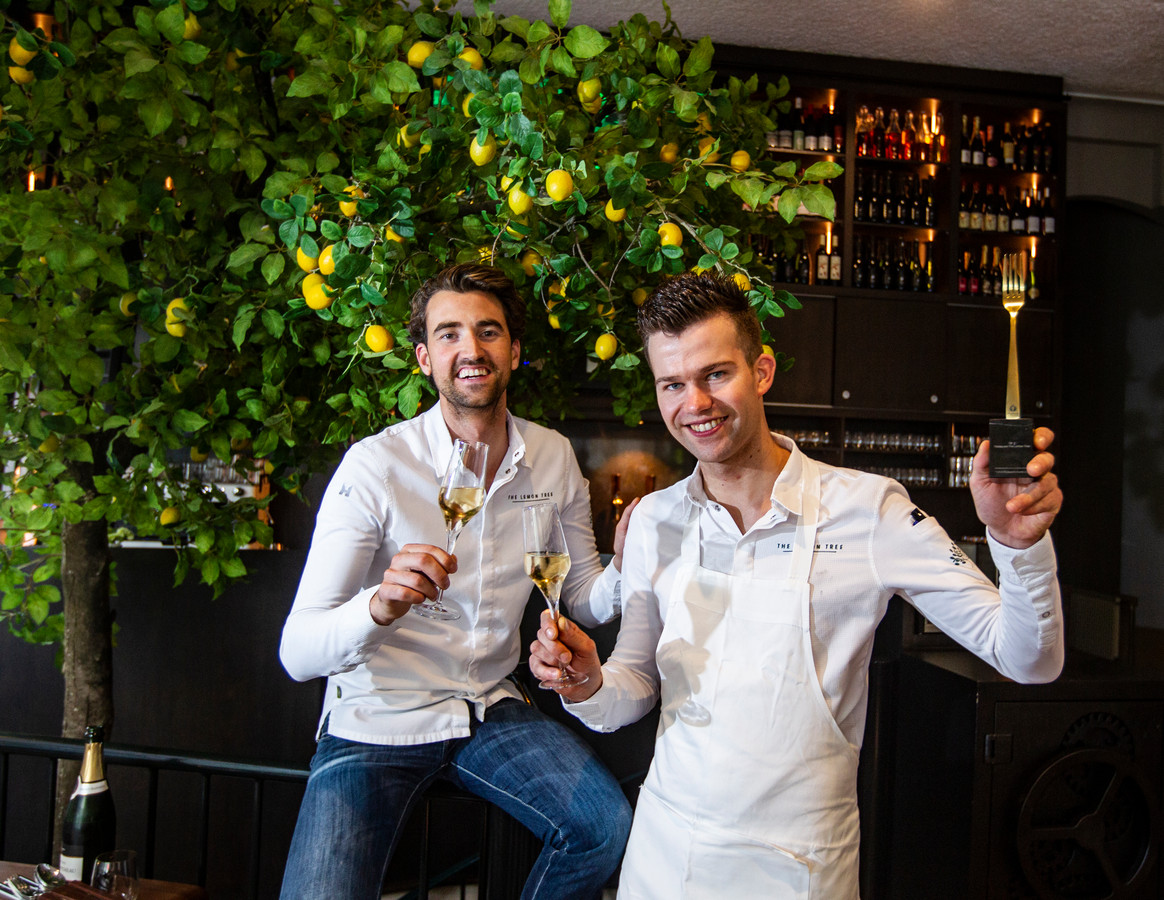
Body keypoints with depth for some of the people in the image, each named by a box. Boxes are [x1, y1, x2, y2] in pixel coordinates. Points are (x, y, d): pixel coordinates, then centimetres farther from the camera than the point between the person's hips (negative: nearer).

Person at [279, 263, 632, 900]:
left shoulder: (553, 458, -2)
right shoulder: (375, 465, -17)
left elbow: (583, 598, 8)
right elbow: (298, 652, -21)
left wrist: (626, 569, -15)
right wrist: (378, 606, -43)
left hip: (490, 708, 4)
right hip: (378, 720, -4)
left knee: (609, 826, -13)